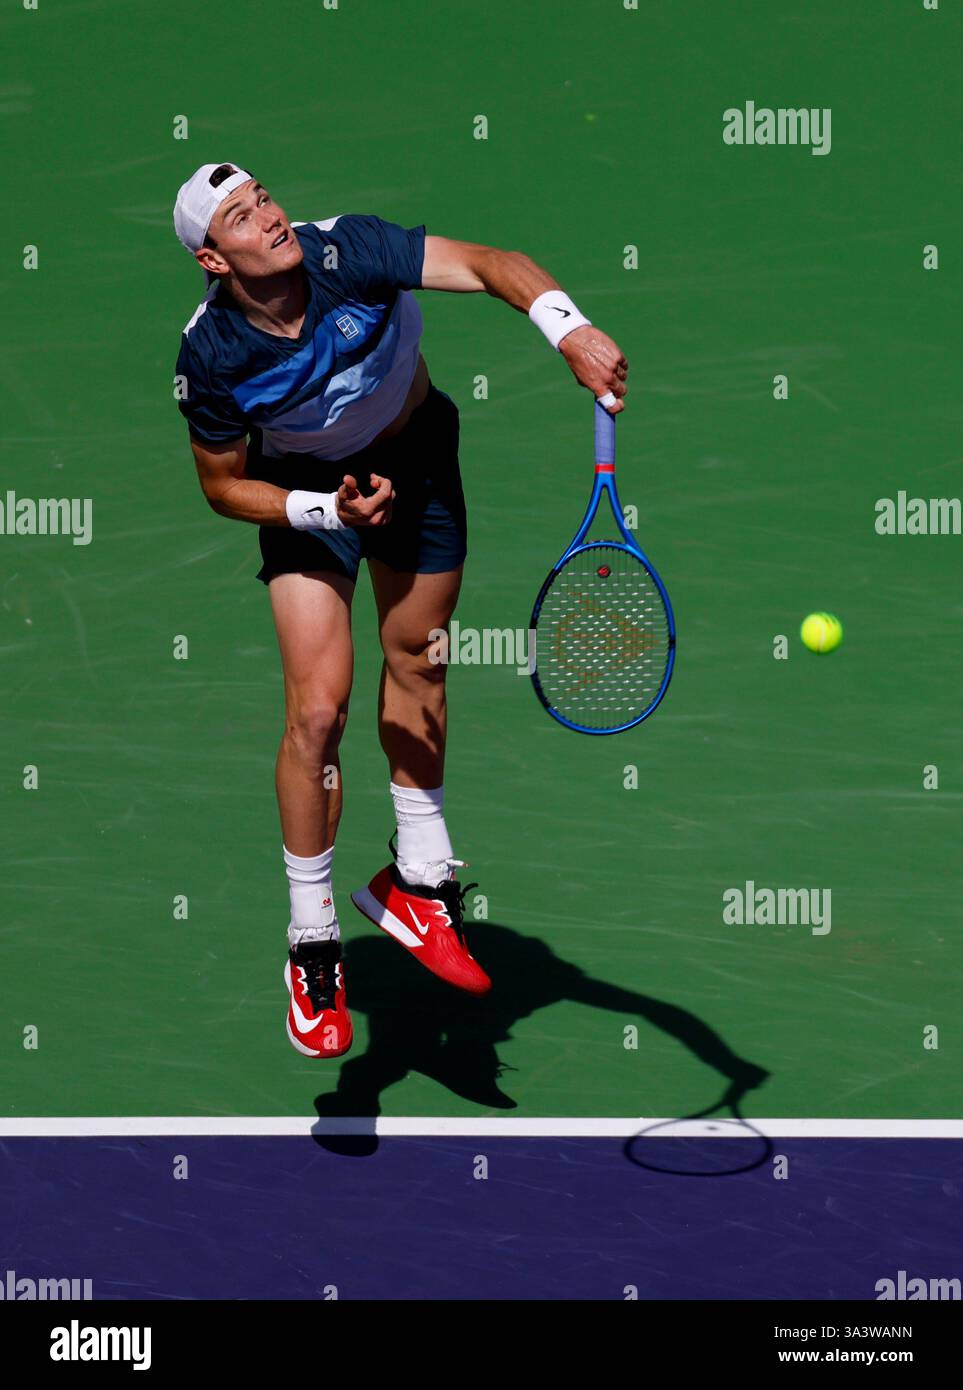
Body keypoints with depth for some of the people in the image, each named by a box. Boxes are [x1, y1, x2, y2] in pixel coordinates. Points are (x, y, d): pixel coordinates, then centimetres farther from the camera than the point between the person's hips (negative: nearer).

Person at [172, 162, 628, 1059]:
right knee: (318, 709, -10)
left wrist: (567, 328, -58)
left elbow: (489, 265, -40)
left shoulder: (348, 252, -30)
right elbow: (224, 486, -12)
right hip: (305, 493, -2)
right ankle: (312, 946, 6)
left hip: (418, 460, 2)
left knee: (417, 665, 13)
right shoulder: (210, 357, -27)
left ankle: (418, 882, 32)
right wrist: (329, 509, -26)